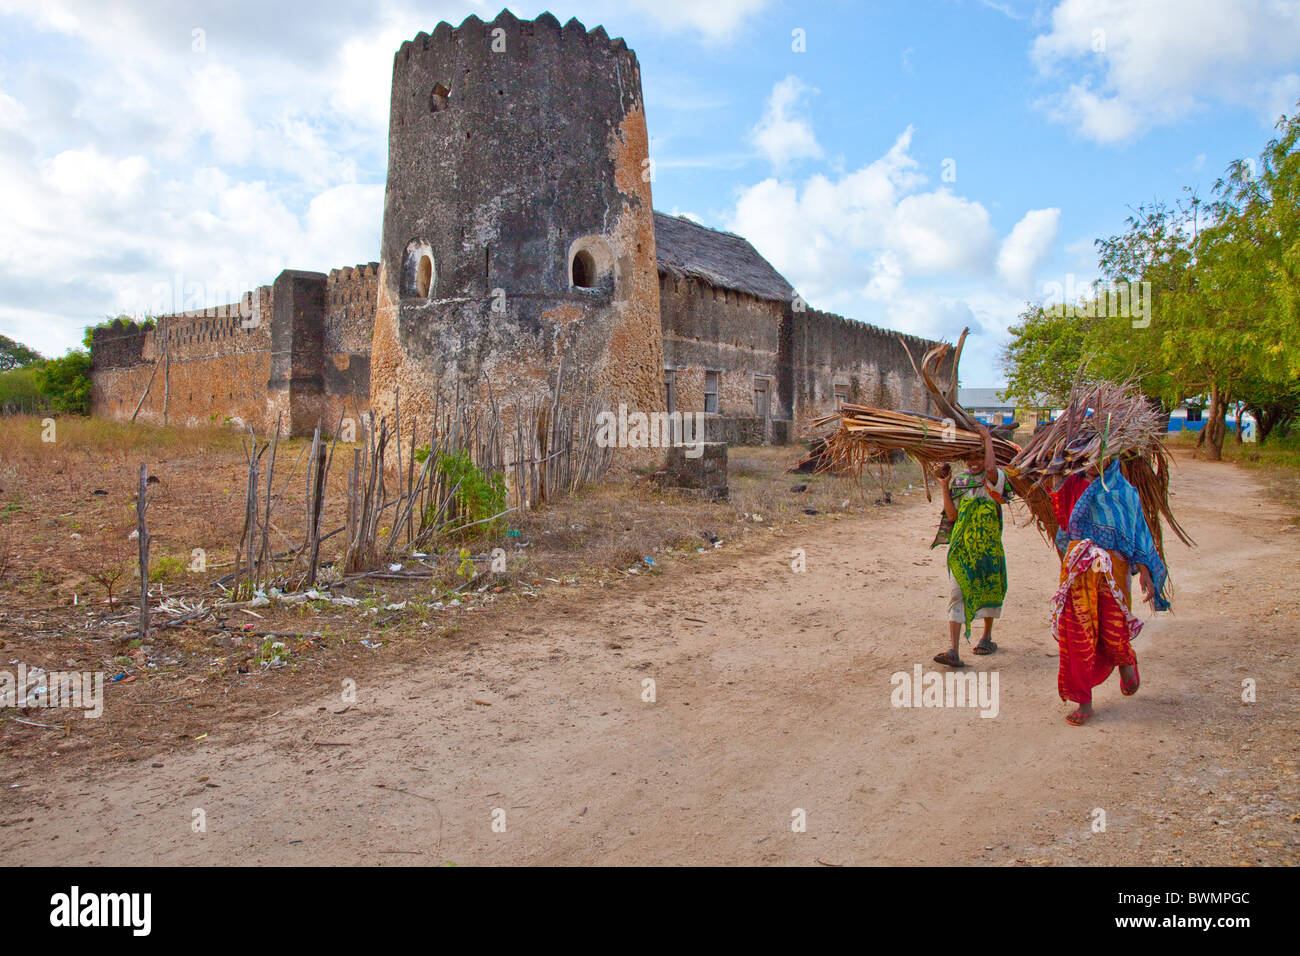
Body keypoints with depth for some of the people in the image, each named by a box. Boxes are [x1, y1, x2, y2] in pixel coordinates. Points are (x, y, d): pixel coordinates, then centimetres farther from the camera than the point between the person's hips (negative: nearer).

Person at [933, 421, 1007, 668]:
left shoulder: (993, 480, -1)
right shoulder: (959, 483, 12)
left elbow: (991, 468, -26)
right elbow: (952, 515, 5)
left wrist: (988, 439, -15)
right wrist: (945, 486, -1)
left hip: (987, 546, -3)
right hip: (961, 546, 3)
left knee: (987, 591, 11)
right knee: (956, 594, -8)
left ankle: (987, 637, 35)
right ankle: (953, 651, -13)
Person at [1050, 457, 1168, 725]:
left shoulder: (1124, 491, 4)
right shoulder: (1073, 485, 11)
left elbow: (1139, 532, 2)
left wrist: (1144, 571, -7)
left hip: (1112, 567, -2)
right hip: (1078, 568, 2)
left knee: (1113, 633, -2)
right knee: (1078, 632, -3)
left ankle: (1126, 663, 36)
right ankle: (1083, 702, 7)